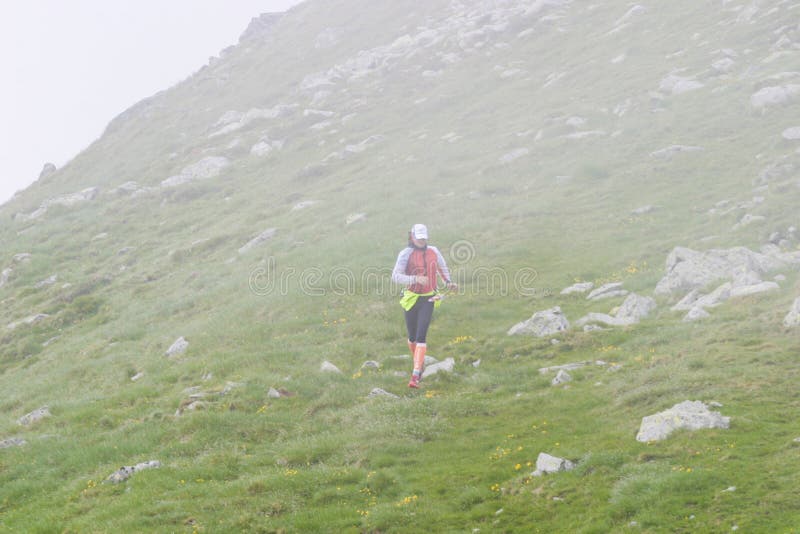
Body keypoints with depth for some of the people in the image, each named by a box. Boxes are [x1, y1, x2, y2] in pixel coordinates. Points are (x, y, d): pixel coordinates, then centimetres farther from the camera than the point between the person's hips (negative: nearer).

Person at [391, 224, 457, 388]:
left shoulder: (433, 251, 3)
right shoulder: (406, 254, -10)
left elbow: (442, 267, 25)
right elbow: (395, 276, -20)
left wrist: (448, 282, 15)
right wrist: (415, 279, -31)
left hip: (428, 300, 1)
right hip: (412, 299, -1)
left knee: (421, 336, -11)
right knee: (412, 337, 10)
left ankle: (416, 376, -16)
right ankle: (419, 363, 40)